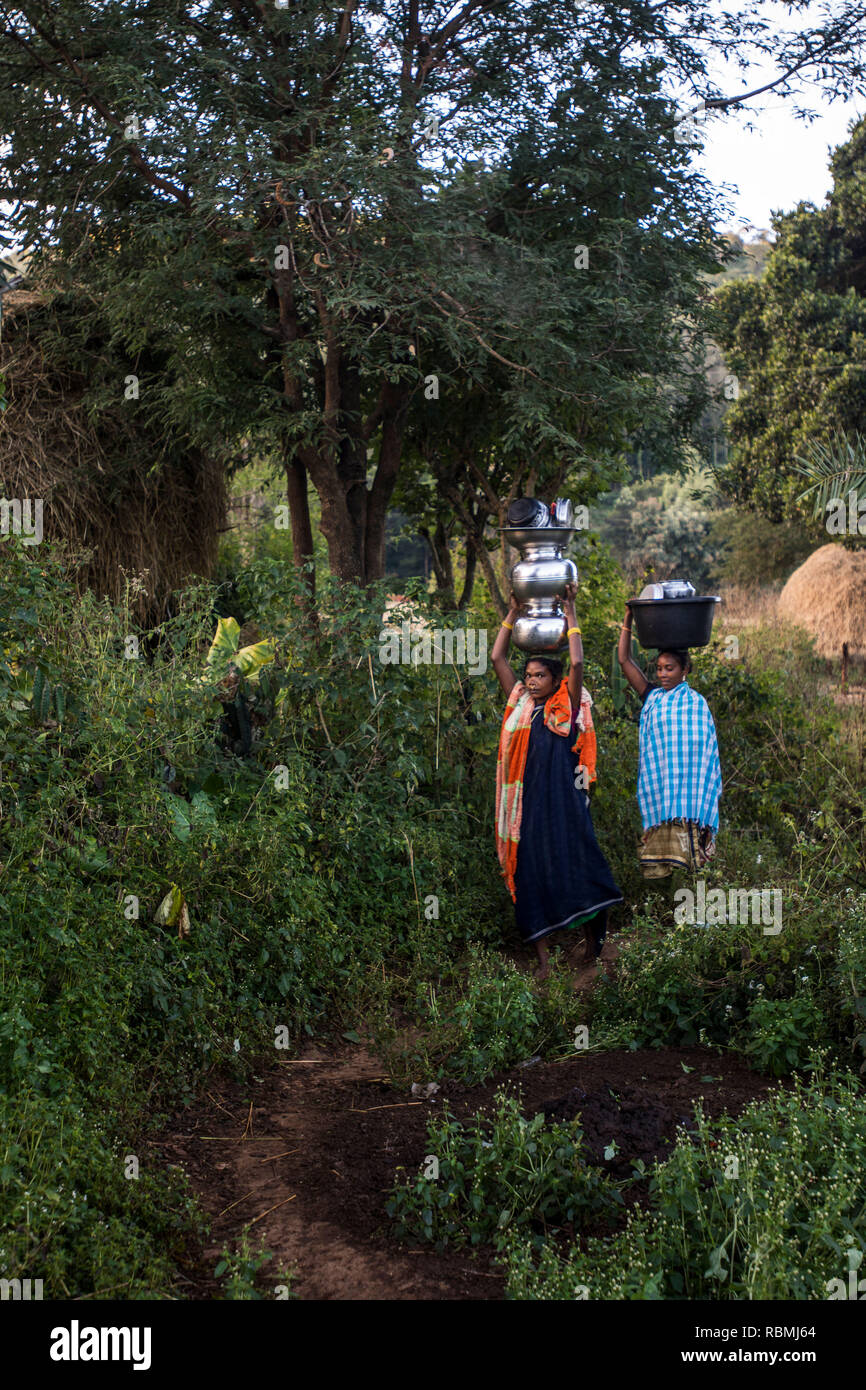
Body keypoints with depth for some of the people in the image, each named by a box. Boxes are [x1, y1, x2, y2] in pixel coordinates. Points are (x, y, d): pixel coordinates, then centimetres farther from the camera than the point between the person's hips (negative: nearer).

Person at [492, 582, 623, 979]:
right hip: (526, 803, 4)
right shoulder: (519, 705, 12)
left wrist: (570, 613, -4)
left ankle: (593, 937, 13)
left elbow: (577, 663, -10)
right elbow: (497, 658, 11)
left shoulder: (566, 709, 2)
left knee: (575, 865, -8)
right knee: (530, 875, 2)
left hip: (562, 801, -4)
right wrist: (513, 612, 12)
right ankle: (543, 960, 6)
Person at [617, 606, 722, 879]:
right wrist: (628, 619, 6)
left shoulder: (694, 702, 3)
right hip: (656, 782, 4)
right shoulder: (652, 698, 13)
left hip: (685, 783, -4)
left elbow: (702, 751, -1)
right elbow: (624, 660, 12)